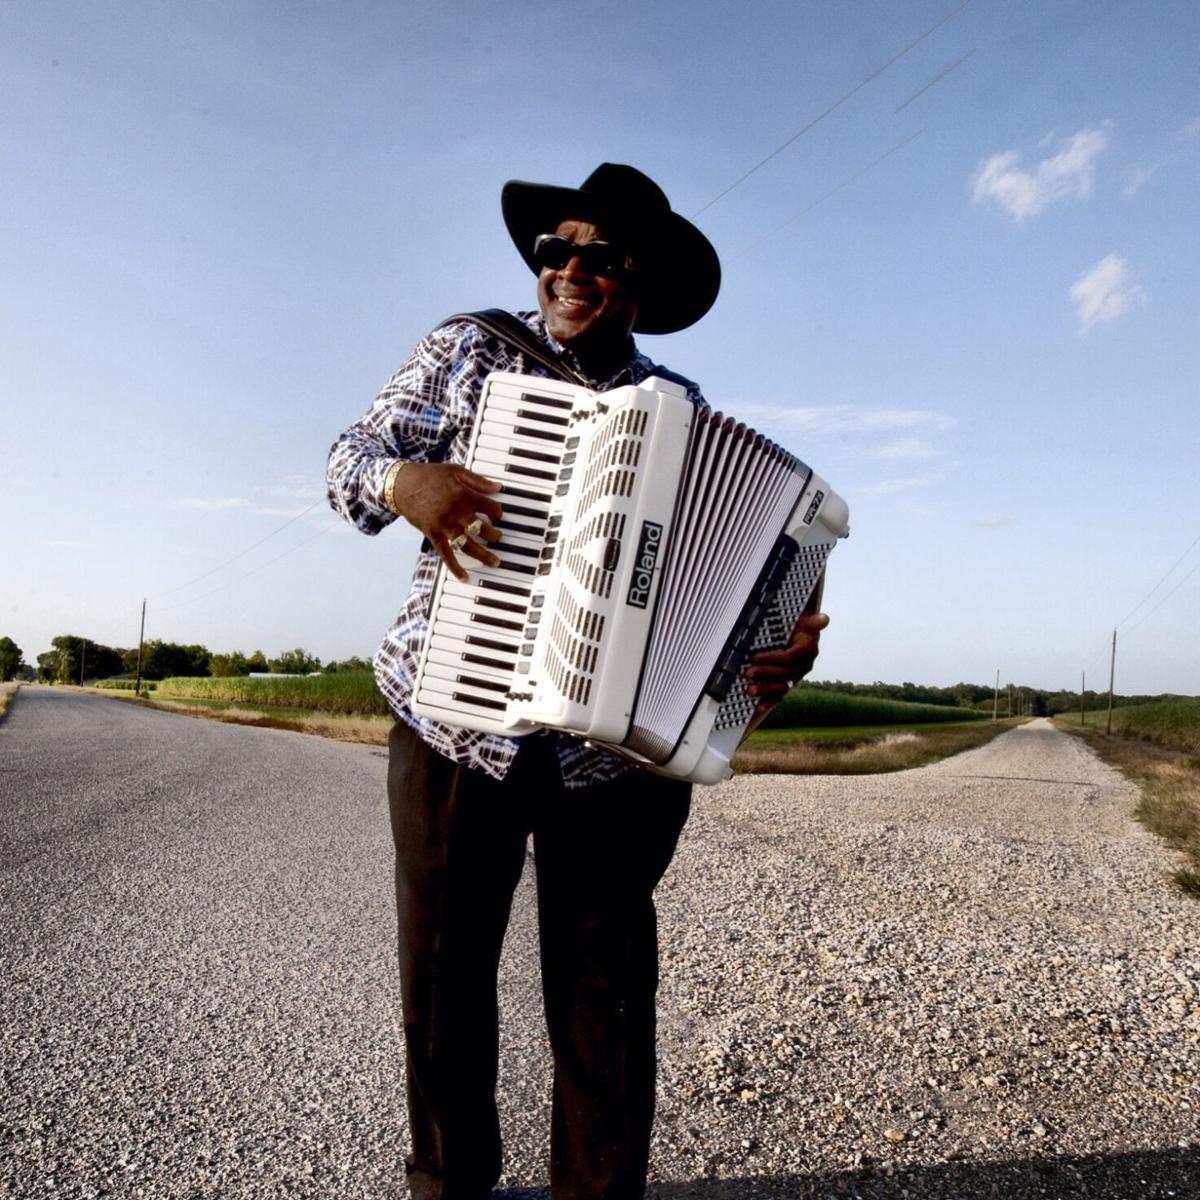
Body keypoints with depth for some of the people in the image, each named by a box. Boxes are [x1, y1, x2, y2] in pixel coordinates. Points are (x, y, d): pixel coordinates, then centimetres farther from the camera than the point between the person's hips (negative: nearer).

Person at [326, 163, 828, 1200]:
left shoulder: (681, 411, 8)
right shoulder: (469, 351, 5)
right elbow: (351, 454, 6)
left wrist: (777, 640, -13)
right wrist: (404, 480, -17)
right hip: (454, 723, 0)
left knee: (605, 989, 8)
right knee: (445, 972, 12)